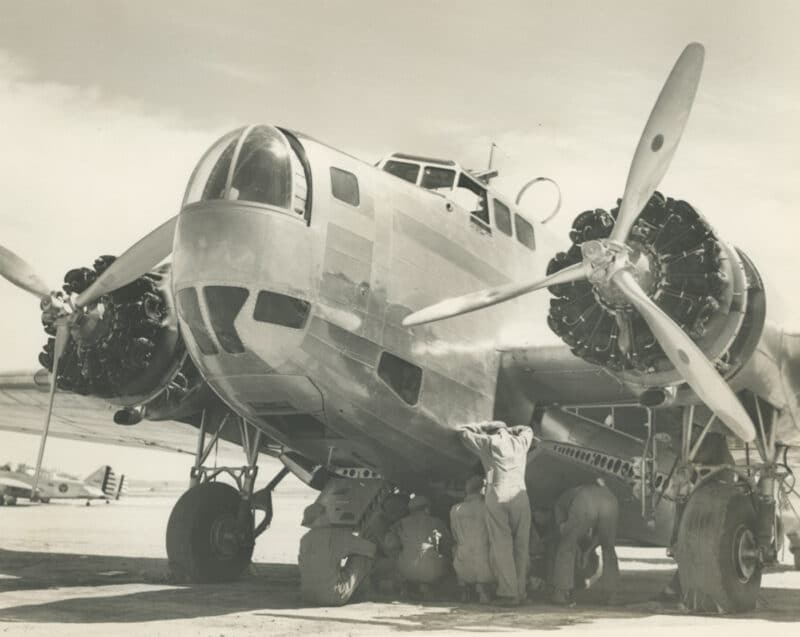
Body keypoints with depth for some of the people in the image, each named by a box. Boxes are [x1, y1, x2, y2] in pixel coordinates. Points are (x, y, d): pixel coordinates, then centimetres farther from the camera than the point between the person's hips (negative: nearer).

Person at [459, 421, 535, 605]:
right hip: (520, 496, 2)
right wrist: (508, 429, 42)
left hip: (496, 496, -2)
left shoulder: (488, 442, 13)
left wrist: (484, 426, 31)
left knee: (502, 547, -2)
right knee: (521, 546, 7)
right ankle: (520, 592, 4)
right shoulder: (520, 442, 20)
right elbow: (528, 429, 43)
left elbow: (465, 432, 26)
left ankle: (509, 593, -7)